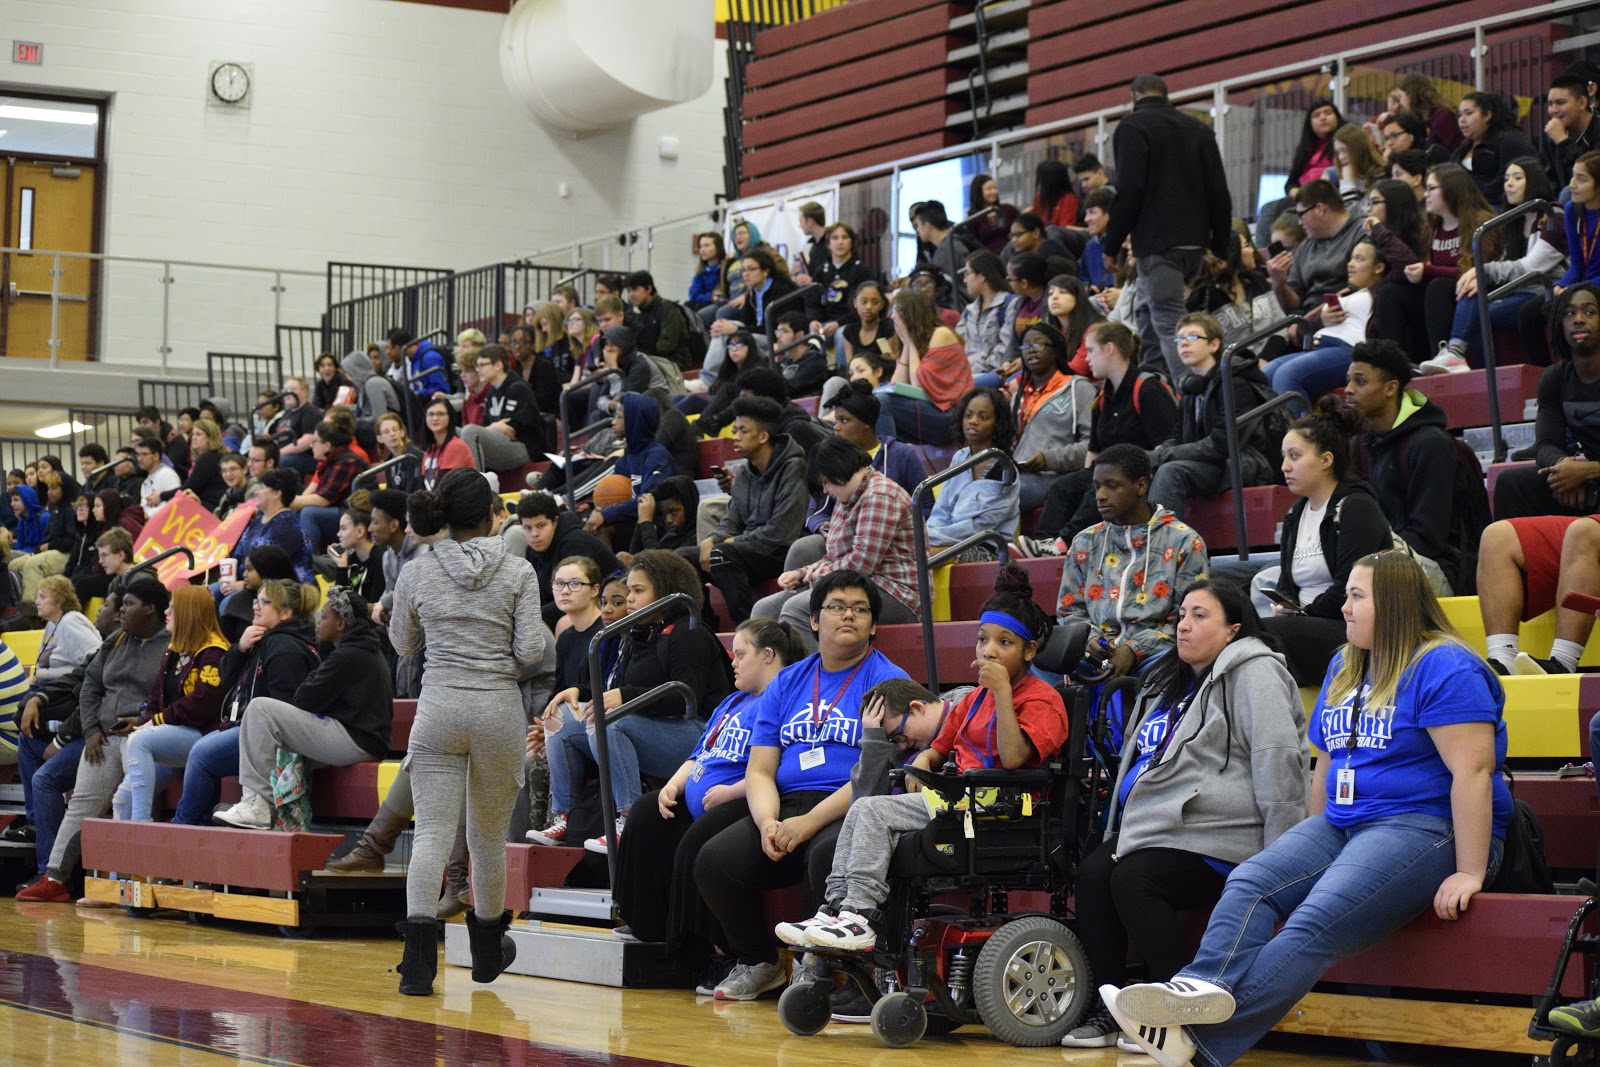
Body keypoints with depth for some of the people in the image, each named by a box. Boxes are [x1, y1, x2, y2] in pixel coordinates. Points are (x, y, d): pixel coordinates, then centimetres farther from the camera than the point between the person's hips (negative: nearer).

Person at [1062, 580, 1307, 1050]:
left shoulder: (1251, 672, -8)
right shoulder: (1166, 683, 22)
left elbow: (1278, 761, -16)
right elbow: (1140, 756, 32)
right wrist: (1121, 828, 22)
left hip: (1213, 836, -9)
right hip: (1154, 827, 9)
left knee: (1133, 881, -26)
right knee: (1092, 873, -11)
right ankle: (1111, 1010, -4)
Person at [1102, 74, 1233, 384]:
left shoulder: (1132, 127, -3)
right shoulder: (1198, 128, 17)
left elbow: (1129, 190, -13)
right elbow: (1218, 192, 14)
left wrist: (1111, 243, -6)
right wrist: (1219, 248, 17)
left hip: (1157, 242, -7)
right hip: (1194, 241, 7)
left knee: (1169, 323, -12)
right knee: (1149, 315, 18)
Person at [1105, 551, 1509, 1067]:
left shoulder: (1444, 668, -10)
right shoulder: (1345, 667, 19)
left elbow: (1473, 771, -17)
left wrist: (1470, 874, -21)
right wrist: (1312, 847, 20)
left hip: (1428, 827, -9)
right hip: (1344, 826, 9)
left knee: (1317, 922, -29)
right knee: (1249, 884, -17)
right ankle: (1204, 992, -42)